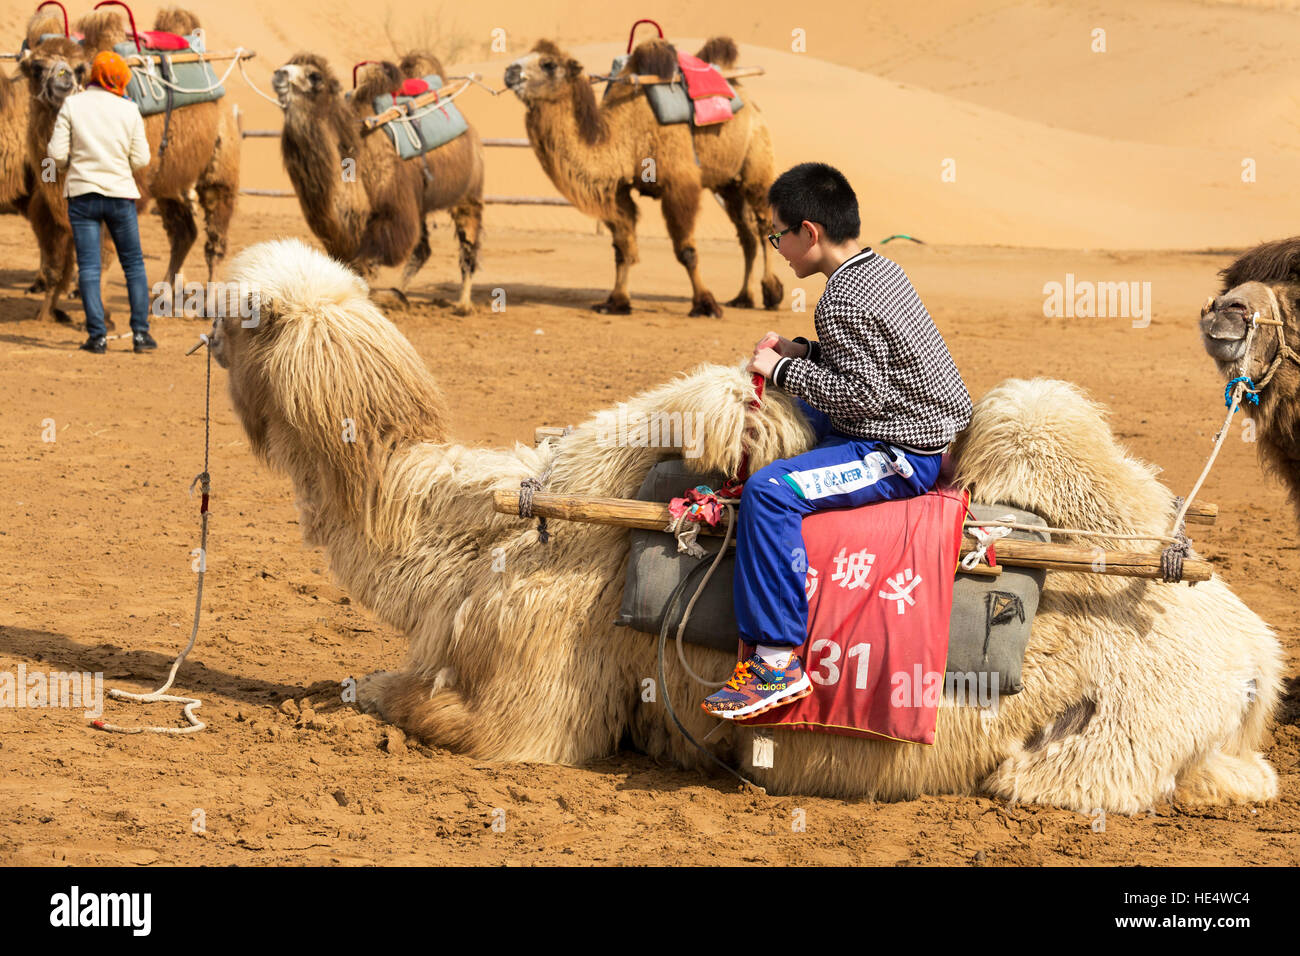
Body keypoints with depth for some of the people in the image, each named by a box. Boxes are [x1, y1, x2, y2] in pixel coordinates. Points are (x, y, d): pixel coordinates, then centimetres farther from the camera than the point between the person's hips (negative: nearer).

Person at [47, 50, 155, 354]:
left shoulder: (72, 105, -4)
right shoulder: (128, 110, -2)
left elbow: (57, 153, -8)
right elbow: (141, 159, -3)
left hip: (82, 193, 0)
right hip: (120, 193, 0)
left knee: (88, 267, 2)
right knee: (134, 264, 12)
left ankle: (97, 336, -2)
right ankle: (140, 332, 8)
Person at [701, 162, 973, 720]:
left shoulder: (842, 302, -21)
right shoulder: (882, 271, 10)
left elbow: (864, 394, -25)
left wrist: (783, 370, -17)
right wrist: (803, 354, 11)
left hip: (900, 456, -11)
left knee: (770, 490, -26)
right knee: (798, 415, 32)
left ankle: (778, 659, -29)